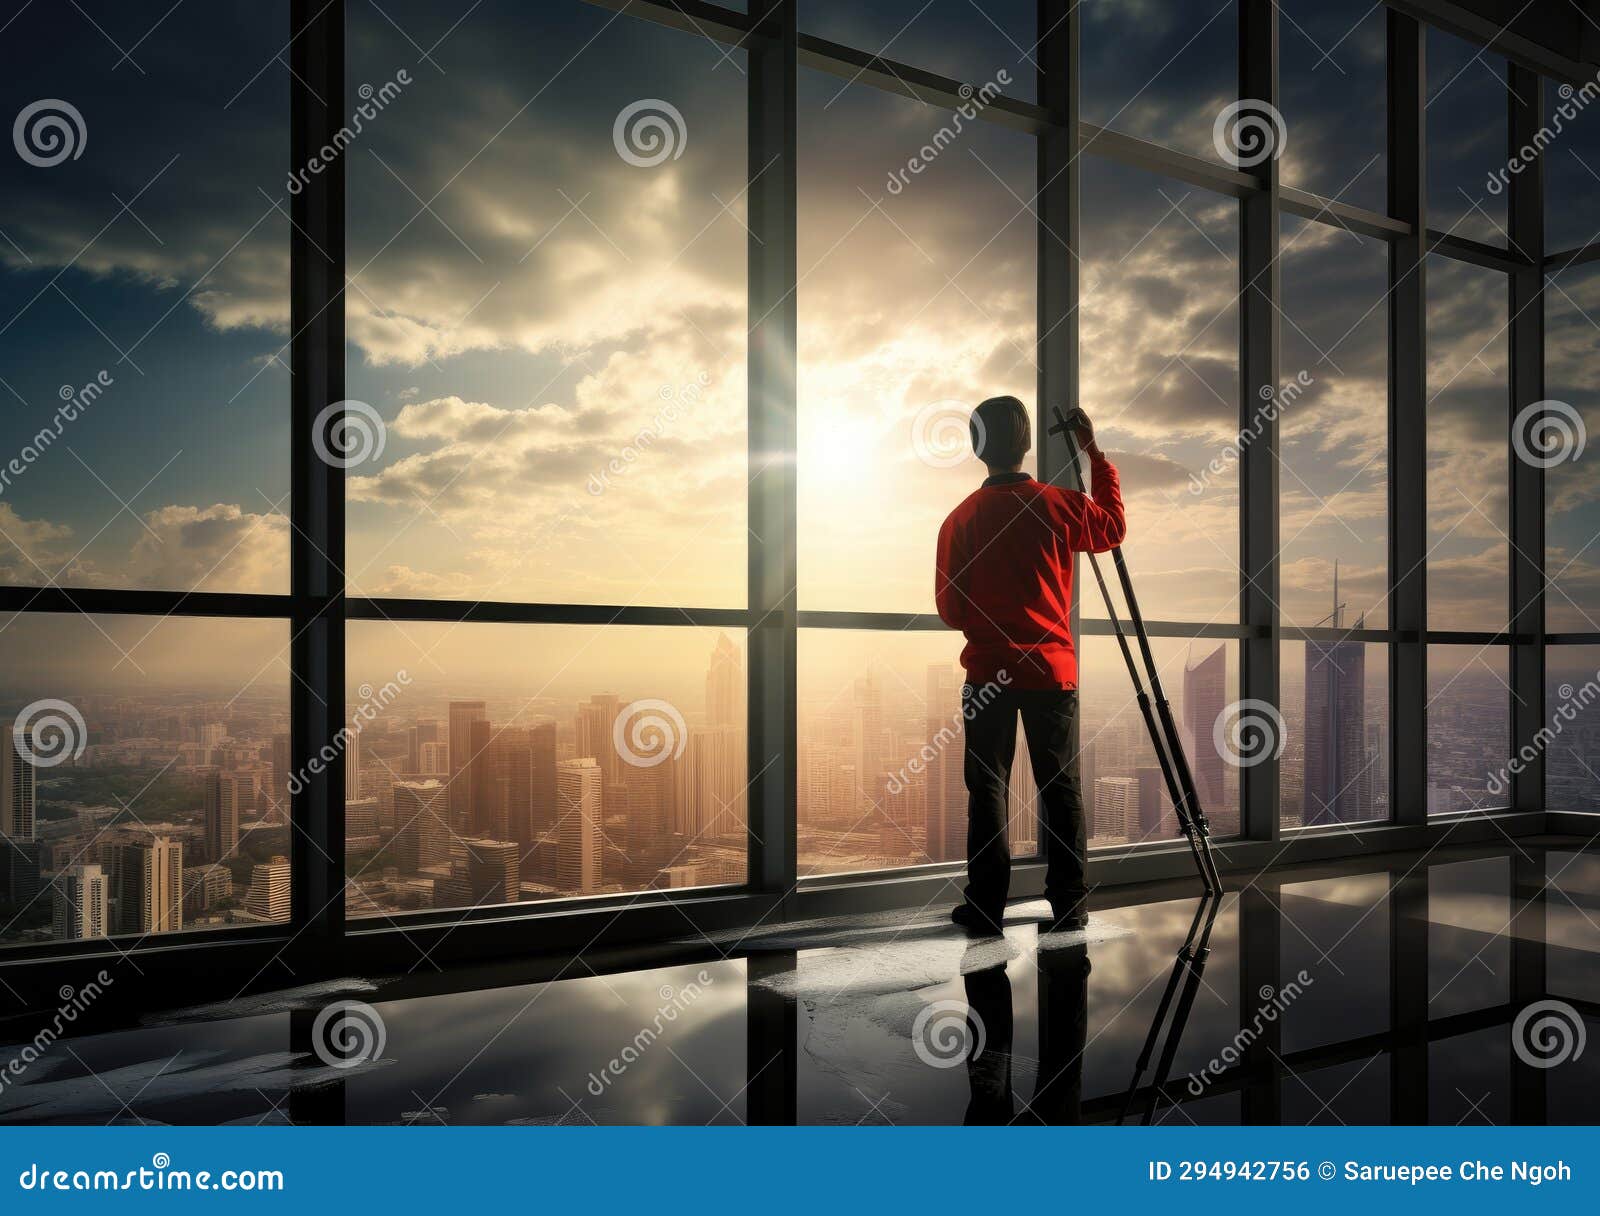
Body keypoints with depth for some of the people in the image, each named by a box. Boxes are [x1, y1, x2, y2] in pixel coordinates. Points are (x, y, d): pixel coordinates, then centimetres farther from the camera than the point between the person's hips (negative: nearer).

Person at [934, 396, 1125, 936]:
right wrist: (1095, 454, 22)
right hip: (1053, 669, 0)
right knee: (1061, 788, 9)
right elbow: (1114, 528, 18)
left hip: (987, 672, 0)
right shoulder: (1060, 506, -3)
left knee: (987, 788, 6)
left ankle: (986, 907, 8)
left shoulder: (960, 519, -4)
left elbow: (949, 609, 0)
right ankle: (1069, 907, 13)